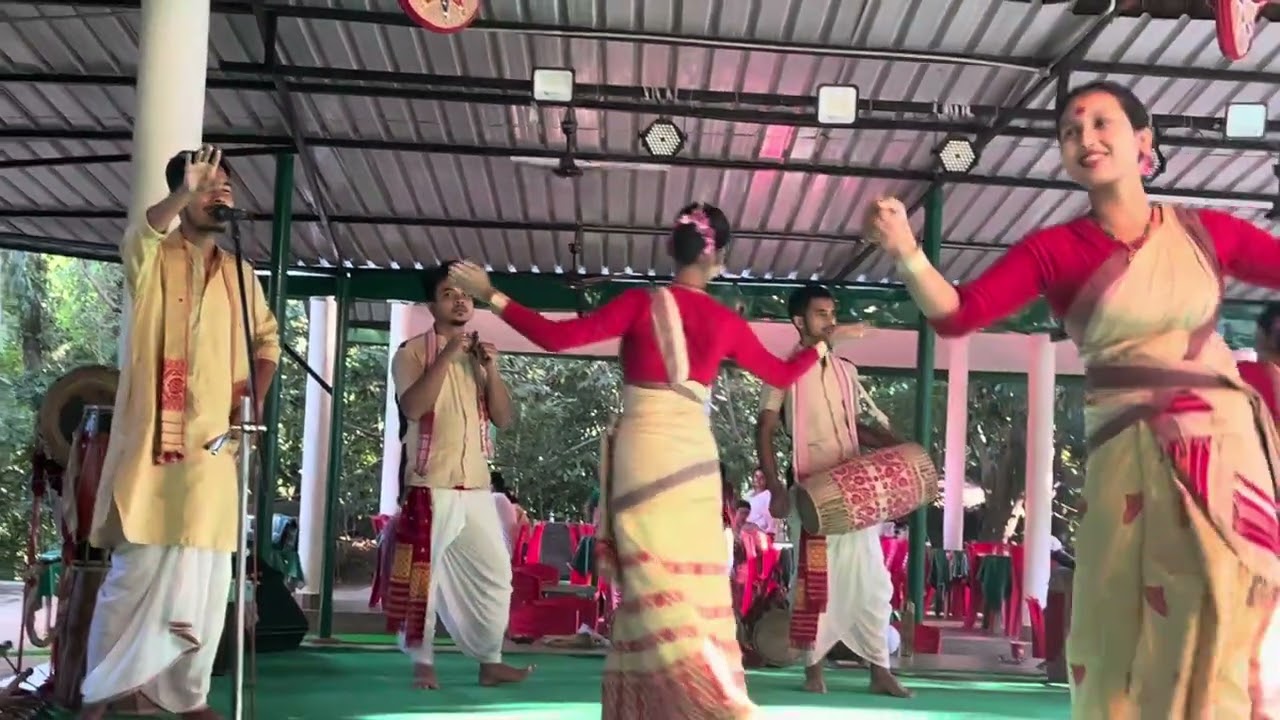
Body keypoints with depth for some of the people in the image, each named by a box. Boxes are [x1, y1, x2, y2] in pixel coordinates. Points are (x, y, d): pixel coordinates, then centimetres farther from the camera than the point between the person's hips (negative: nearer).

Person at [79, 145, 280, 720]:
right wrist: (185, 194, -37)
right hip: (153, 436, -4)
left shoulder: (240, 274, 16)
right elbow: (140, 233, -20)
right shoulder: (153, 258, 4)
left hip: (215, 439, 4)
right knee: (137, 569, -6)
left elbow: (267, 338, 25)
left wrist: (255, 398, 11)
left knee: (202, 576, 3)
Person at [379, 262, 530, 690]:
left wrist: (491, 368, -6)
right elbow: (412, 407, -17)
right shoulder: (413, 352, 0)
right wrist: (447, 356, -20)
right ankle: (423, 664, 7)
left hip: (477, 487, 5)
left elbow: (504, 419, 7)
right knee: (422, 575, -4)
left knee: (494, 574, 5)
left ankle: (490, 662, 14)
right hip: (429, 486, -5)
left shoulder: (479, 356, 15)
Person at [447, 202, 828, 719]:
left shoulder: (642, 303, -3)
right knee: (694, 586, 11)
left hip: (643, 452, -3)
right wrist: (823, 344, 40)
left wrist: (493, 297, 0)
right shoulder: (727, 323, 7)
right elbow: (782, 374, 21)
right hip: (694, 456, 3)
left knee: (655, 587, -3)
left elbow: (558, 337, -8)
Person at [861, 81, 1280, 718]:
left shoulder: (1207, 231, 5)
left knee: (1227, 632, 5)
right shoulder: (1055, 249, 0)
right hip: (1132, 459, -1)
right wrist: (903, 249, -27)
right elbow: (957, 313, -12)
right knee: (1131, 640, 1)